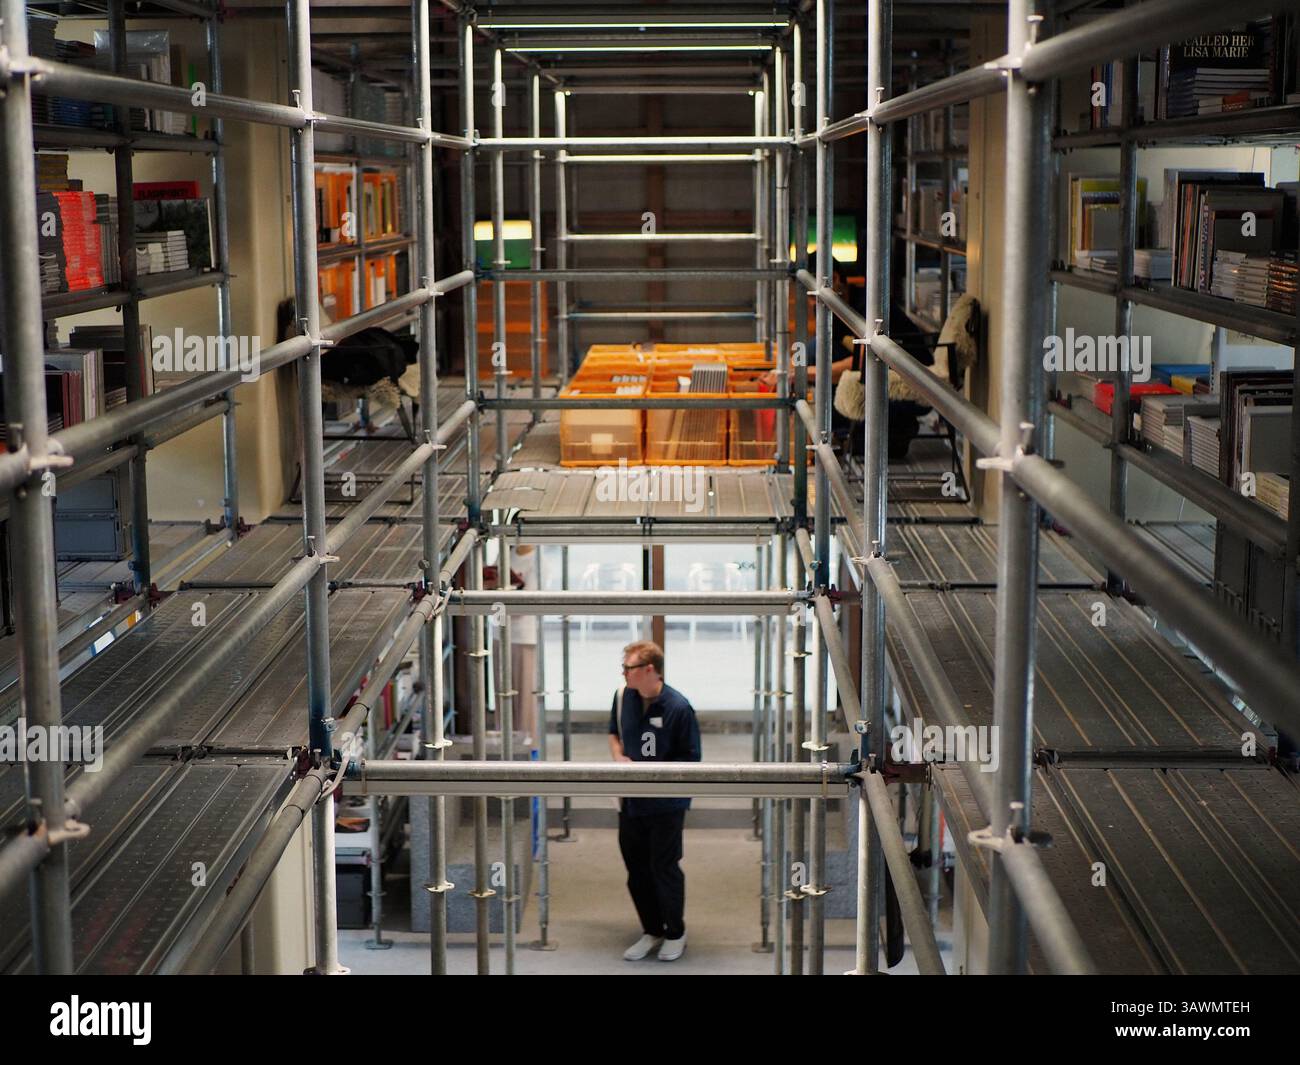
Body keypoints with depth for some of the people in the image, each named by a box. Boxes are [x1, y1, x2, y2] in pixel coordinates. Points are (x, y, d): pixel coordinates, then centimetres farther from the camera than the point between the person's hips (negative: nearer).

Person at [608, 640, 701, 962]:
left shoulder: (678, 707, -19)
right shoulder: (623, 696, -5)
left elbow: (691, 759, -13)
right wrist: (619, 757, -6)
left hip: (665, 804, -5)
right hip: (630, 800, 5)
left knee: (664, 869, 5)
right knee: (636, 870, 13)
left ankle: (675, 933, 26)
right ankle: (652, 931, 31)